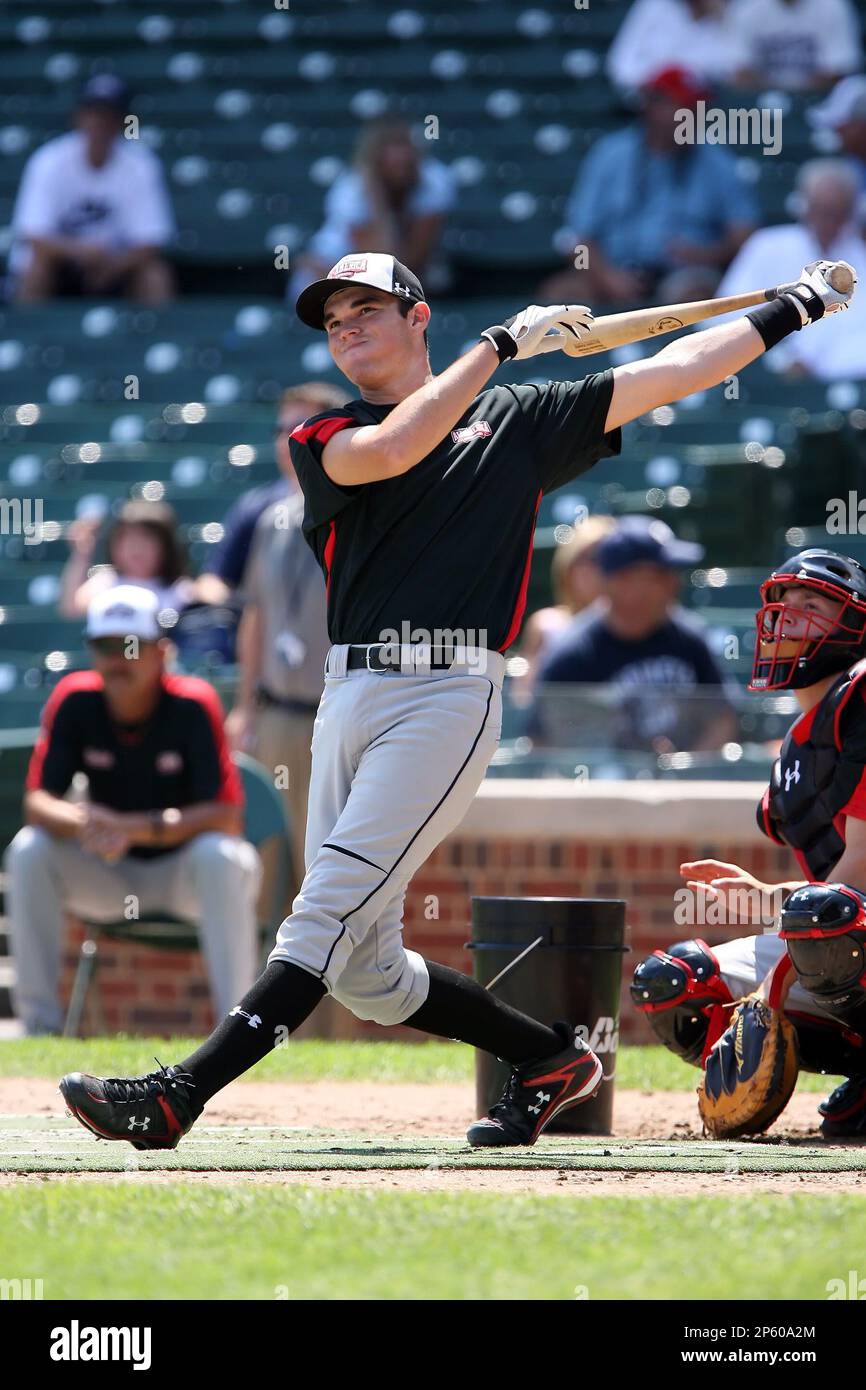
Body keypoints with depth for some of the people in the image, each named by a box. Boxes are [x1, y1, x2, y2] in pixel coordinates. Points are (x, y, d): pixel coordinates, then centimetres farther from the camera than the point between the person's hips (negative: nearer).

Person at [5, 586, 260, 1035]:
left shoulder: (193, 704, -17)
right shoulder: (75, 700, -9)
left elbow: (227, 815, -24)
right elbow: (37, 804, -14)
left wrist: (138, 828, -37)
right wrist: (82, 823, -38)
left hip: (184, 870, -3)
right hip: (106, 876, 3)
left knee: (221, 856, -35)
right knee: (29, 850, -22)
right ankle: (41, 1025, -19)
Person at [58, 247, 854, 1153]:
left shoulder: (518, 422, 14)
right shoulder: (326, 441, 15)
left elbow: (672, 372, 16)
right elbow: (391, 450, -8)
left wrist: (796, 308, 13)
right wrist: (502, 344, -6)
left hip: (447, 698, -4)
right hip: (347, 698, 4)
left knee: (327, 915, -16)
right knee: (363, 972, 3)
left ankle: (178, 1098, -23)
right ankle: (551, 1058, 20)